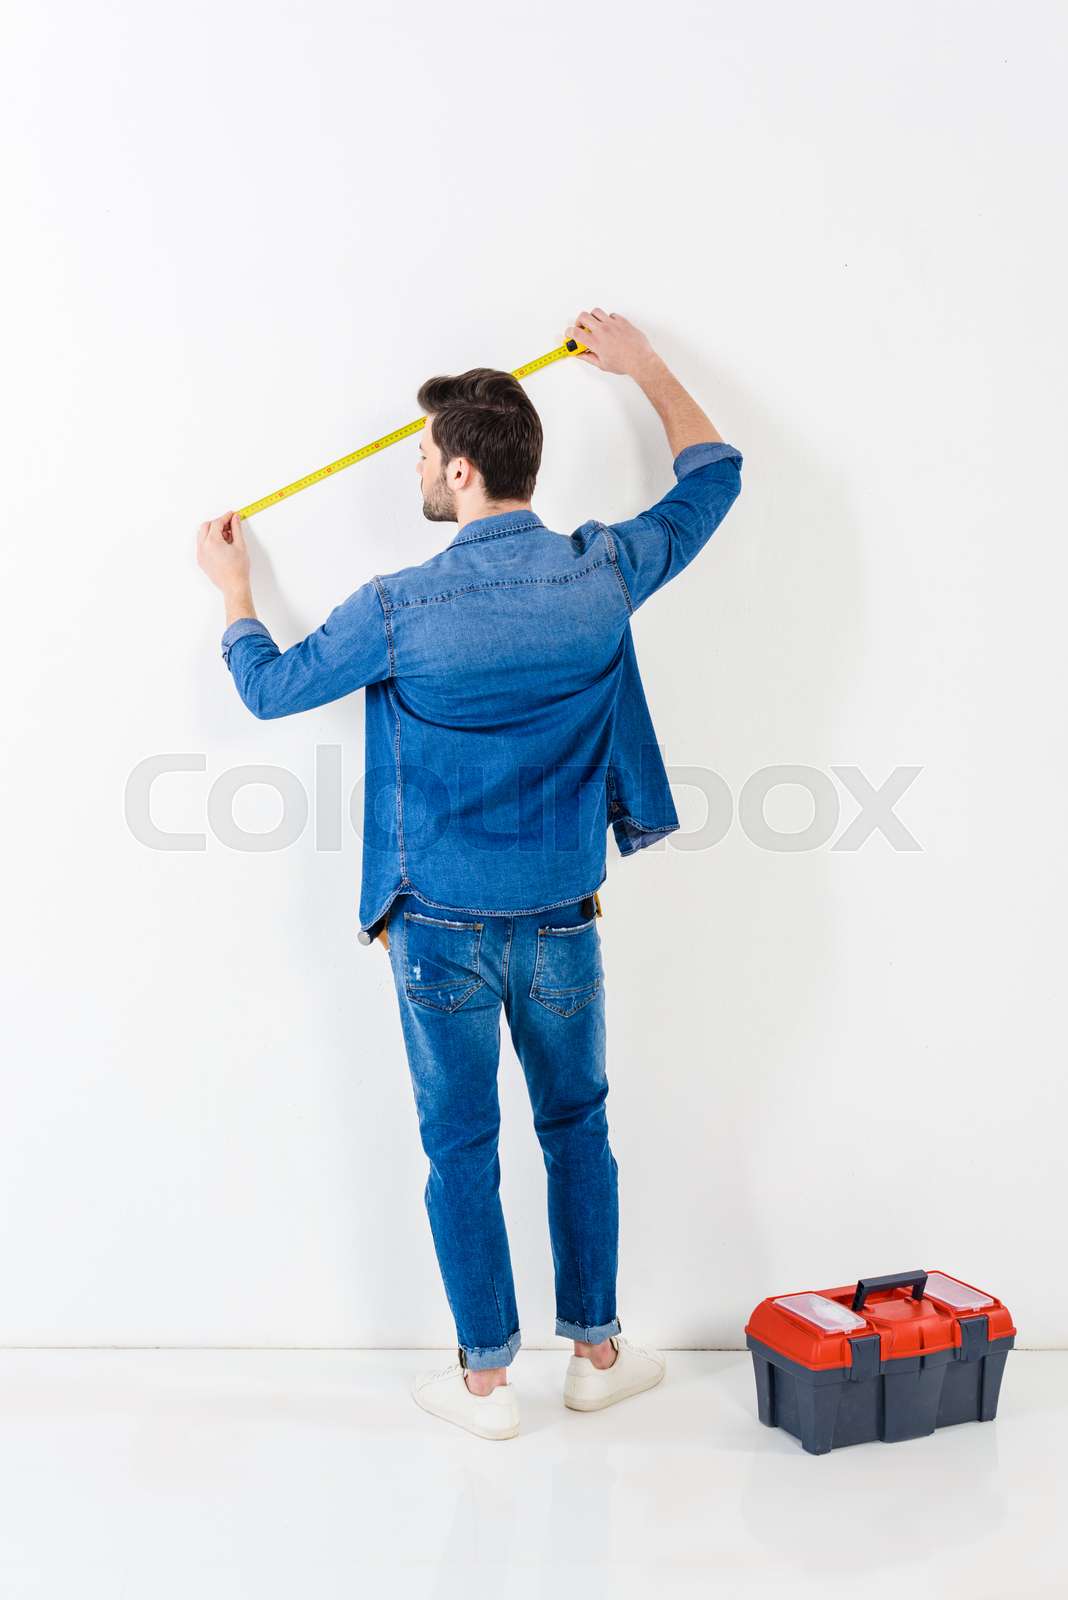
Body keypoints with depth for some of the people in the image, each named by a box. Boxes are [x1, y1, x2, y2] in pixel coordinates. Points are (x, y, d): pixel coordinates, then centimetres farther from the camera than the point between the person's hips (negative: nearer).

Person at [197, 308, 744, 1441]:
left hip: (442, 925, -2)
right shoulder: (603, 574, -8)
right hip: (560, 921, 3)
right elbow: (713, 474, 10)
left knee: (462, 1145, 11)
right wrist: (643, 367, 23)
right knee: (575, 1126, 19)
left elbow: (272, 688, 2)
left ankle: (485, 1378, 23)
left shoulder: (402, 608, -15)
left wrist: (232, 587, 20)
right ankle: (596, 1350, 31)